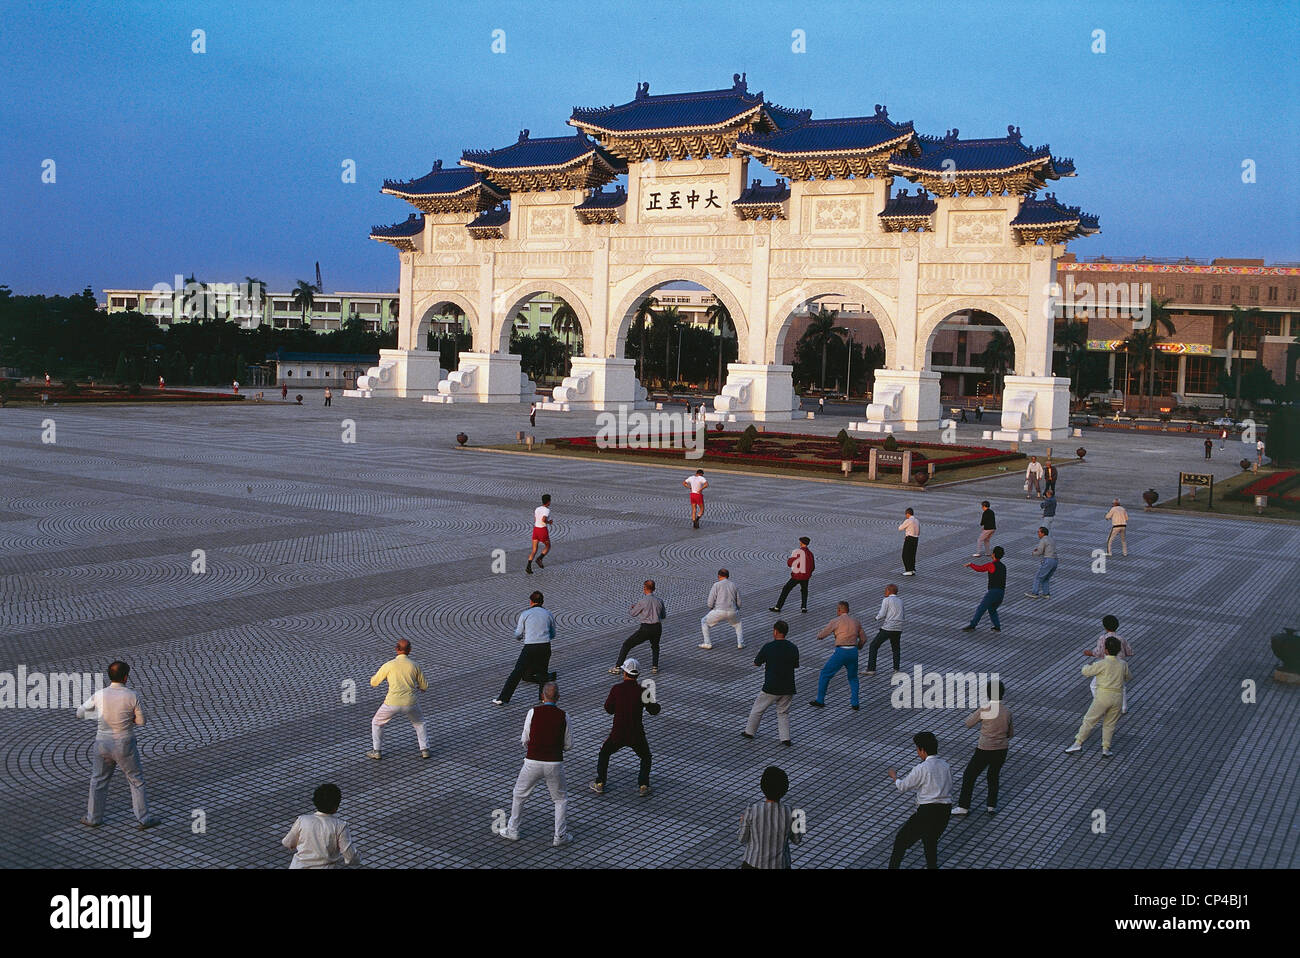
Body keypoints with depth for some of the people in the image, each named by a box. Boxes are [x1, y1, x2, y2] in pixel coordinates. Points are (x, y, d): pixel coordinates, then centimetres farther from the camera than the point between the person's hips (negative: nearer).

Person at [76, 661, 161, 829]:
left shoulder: (99, 695, -9)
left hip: (103, 744, 3)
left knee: (98, 780, 21)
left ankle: (94, 817, 31)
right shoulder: (132, 696, -16)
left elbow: (80, 713, 6)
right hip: (125, 745, -2)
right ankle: (143, 818, 13)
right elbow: (141, 720, -5)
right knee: (136, 781, 10)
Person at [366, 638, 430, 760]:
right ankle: (424, 750, 19)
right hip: (409, 704, 2)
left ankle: (377, 751, 23)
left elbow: (373, 683, 11)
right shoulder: (415, 666, 5)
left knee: (377, 723, 24)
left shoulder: (388, 665, -1)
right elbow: (425, 688, 14)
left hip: (392, 704, -2)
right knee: (419, 722, 29)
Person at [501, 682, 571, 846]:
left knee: (518, 795, 21)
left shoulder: (533, 712, -6)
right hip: (555, 763, 1)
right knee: (560, 800, 19)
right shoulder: (563, 716, -2)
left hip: (533, 762, -1)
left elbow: (525, 740, 2)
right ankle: (560, 836, 16)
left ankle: (512, 831, 28)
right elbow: (569, 744, 5)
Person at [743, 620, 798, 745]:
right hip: (787, 688, 3)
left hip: (771, 688, -3)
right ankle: (785, 738, 9)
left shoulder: (768, 647, -13)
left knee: (757, 710, 17)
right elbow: (795, 665, 10)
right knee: (783, 712, 18)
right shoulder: (793, 648, -4)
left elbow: (756, 663, -1)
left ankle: (749, 732, 29)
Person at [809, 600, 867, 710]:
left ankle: (820, 701, 14)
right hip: (853, 652, 5)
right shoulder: (856, 622, 13)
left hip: (841, 652, -5)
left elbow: (821, 635, 1)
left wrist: (819, 635, 26)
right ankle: (854, 703, 13)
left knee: (825, 674, 10)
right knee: (853, 678, 23)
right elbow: (863, 639, 16)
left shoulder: (835, 621, -2)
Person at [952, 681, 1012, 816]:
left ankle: (963, 806, 10)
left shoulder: (984, 710, -17)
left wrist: (977, 712, 12)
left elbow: (968, 723, -3)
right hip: (1001, 750, 4)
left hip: (984, 750, -4)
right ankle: (991, 805, 24)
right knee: (993, 777, 24)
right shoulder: (1007, 711, -3)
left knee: (969, 776, 9)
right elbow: (1010, 734, 9)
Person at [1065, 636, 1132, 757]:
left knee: (1089, 720, 5)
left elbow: (1086, 671, -3)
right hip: (1117, 698, 4)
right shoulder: (1123, 665, 3)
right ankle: (1105, 749, 12)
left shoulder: (1102, 664, -11)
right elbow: (1129, 678, 22)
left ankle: (1078, 743, 2)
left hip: (1103, 697, -4)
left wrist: (1089, 665, 18)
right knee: (1109, 724, 15)